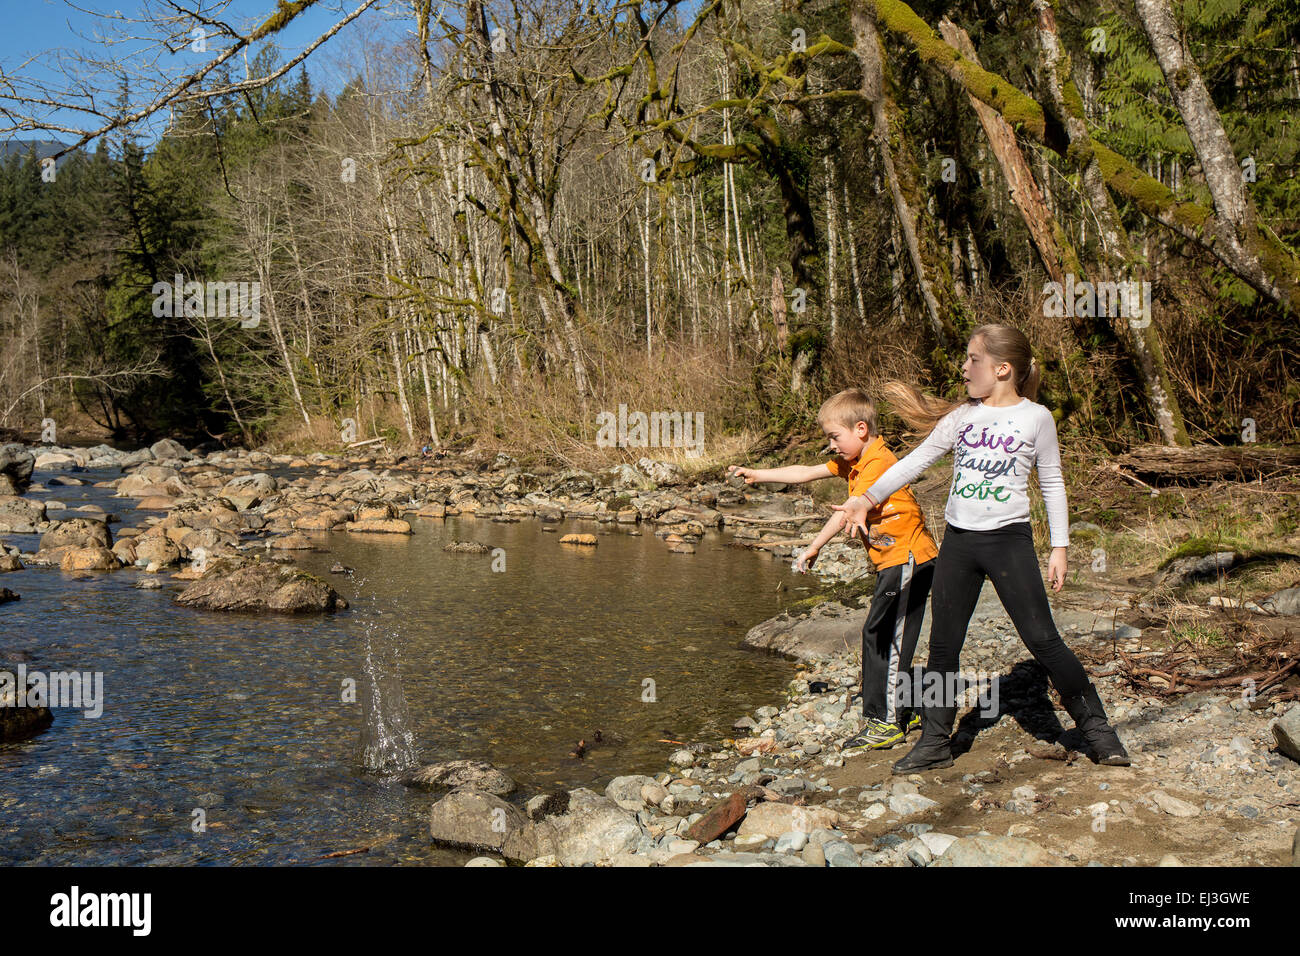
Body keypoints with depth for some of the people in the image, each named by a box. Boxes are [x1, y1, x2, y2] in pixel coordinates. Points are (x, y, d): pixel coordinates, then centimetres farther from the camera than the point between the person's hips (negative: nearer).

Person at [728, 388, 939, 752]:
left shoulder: (879, 463, -18)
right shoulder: (853, 462, 12)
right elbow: (806, 473, 17)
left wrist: (813, 548, -16)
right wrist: (757, 474, 15)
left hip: (908, 559, -10)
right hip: (892, 561, 10)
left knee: (880, 636, -10)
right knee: (883, 638, 12)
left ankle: (885, 722, -5)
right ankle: (902, 711, 22)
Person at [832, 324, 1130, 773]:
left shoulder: (1035, 418, -2)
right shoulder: (962, 415, 6)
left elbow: (1052, 484, 4)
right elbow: (917, 459, 8)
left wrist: (1059, 547, 1)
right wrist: (868, 497, 0)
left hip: (1009, 539, -4)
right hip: (958, 540, 4)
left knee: (1042, 639, -6)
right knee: (943, 645, 7)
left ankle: (1096, 728, 10)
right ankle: (934, 743, 19)